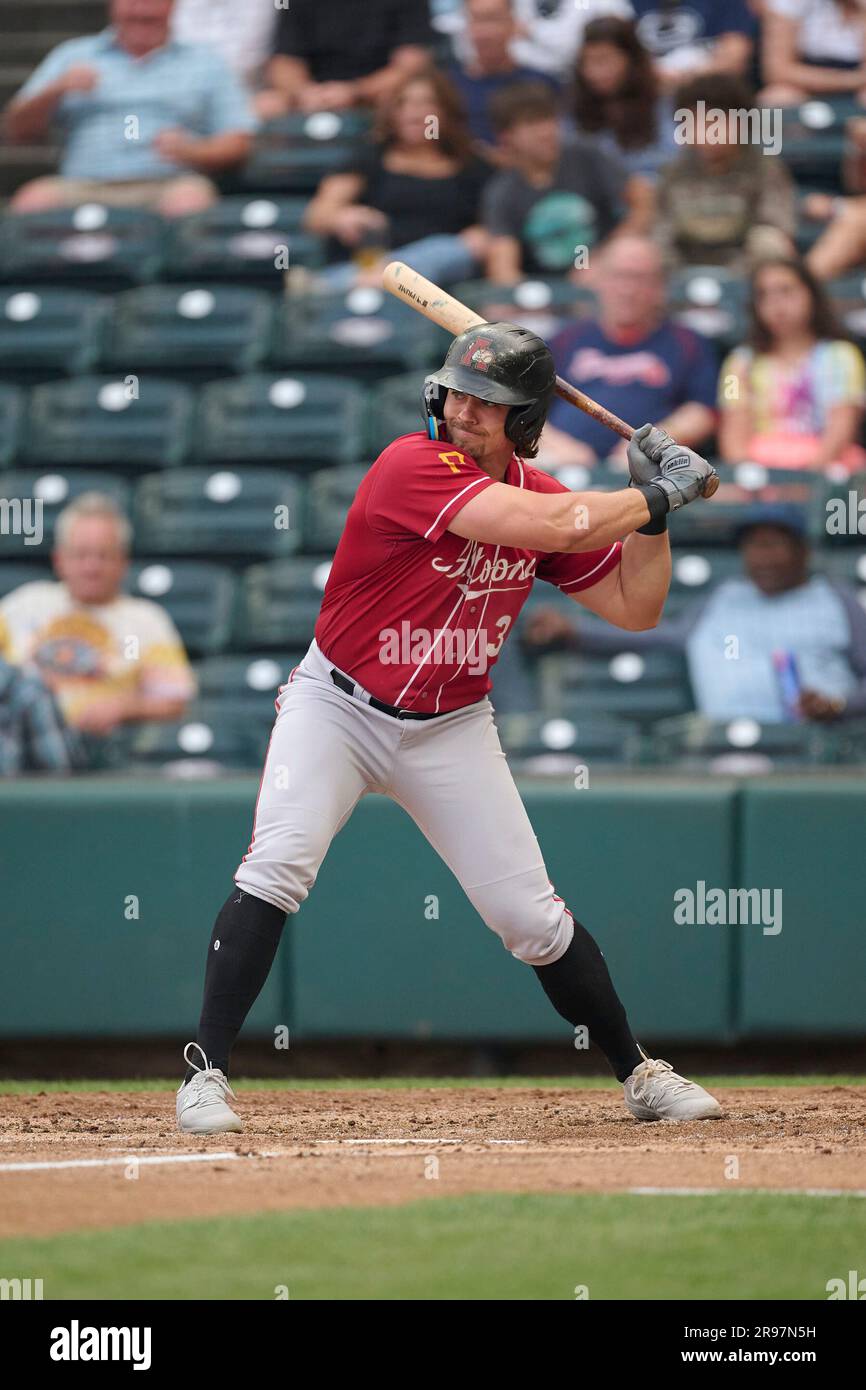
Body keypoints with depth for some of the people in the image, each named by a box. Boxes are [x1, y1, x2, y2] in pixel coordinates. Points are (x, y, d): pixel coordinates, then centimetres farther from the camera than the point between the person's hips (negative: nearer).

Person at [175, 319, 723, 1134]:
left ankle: (637, 1074, 21)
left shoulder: (537, 491, -2)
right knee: (278, 864, -25)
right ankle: (206, 1070, -17)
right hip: (337, 707, -4)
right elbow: (554, 526, -32)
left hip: (450, 730, 4)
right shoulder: (413, 468, -22)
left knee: (531, 916, 3)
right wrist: (658, 495, -19)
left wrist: (653, 508, -7)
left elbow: (635, 607, 4)